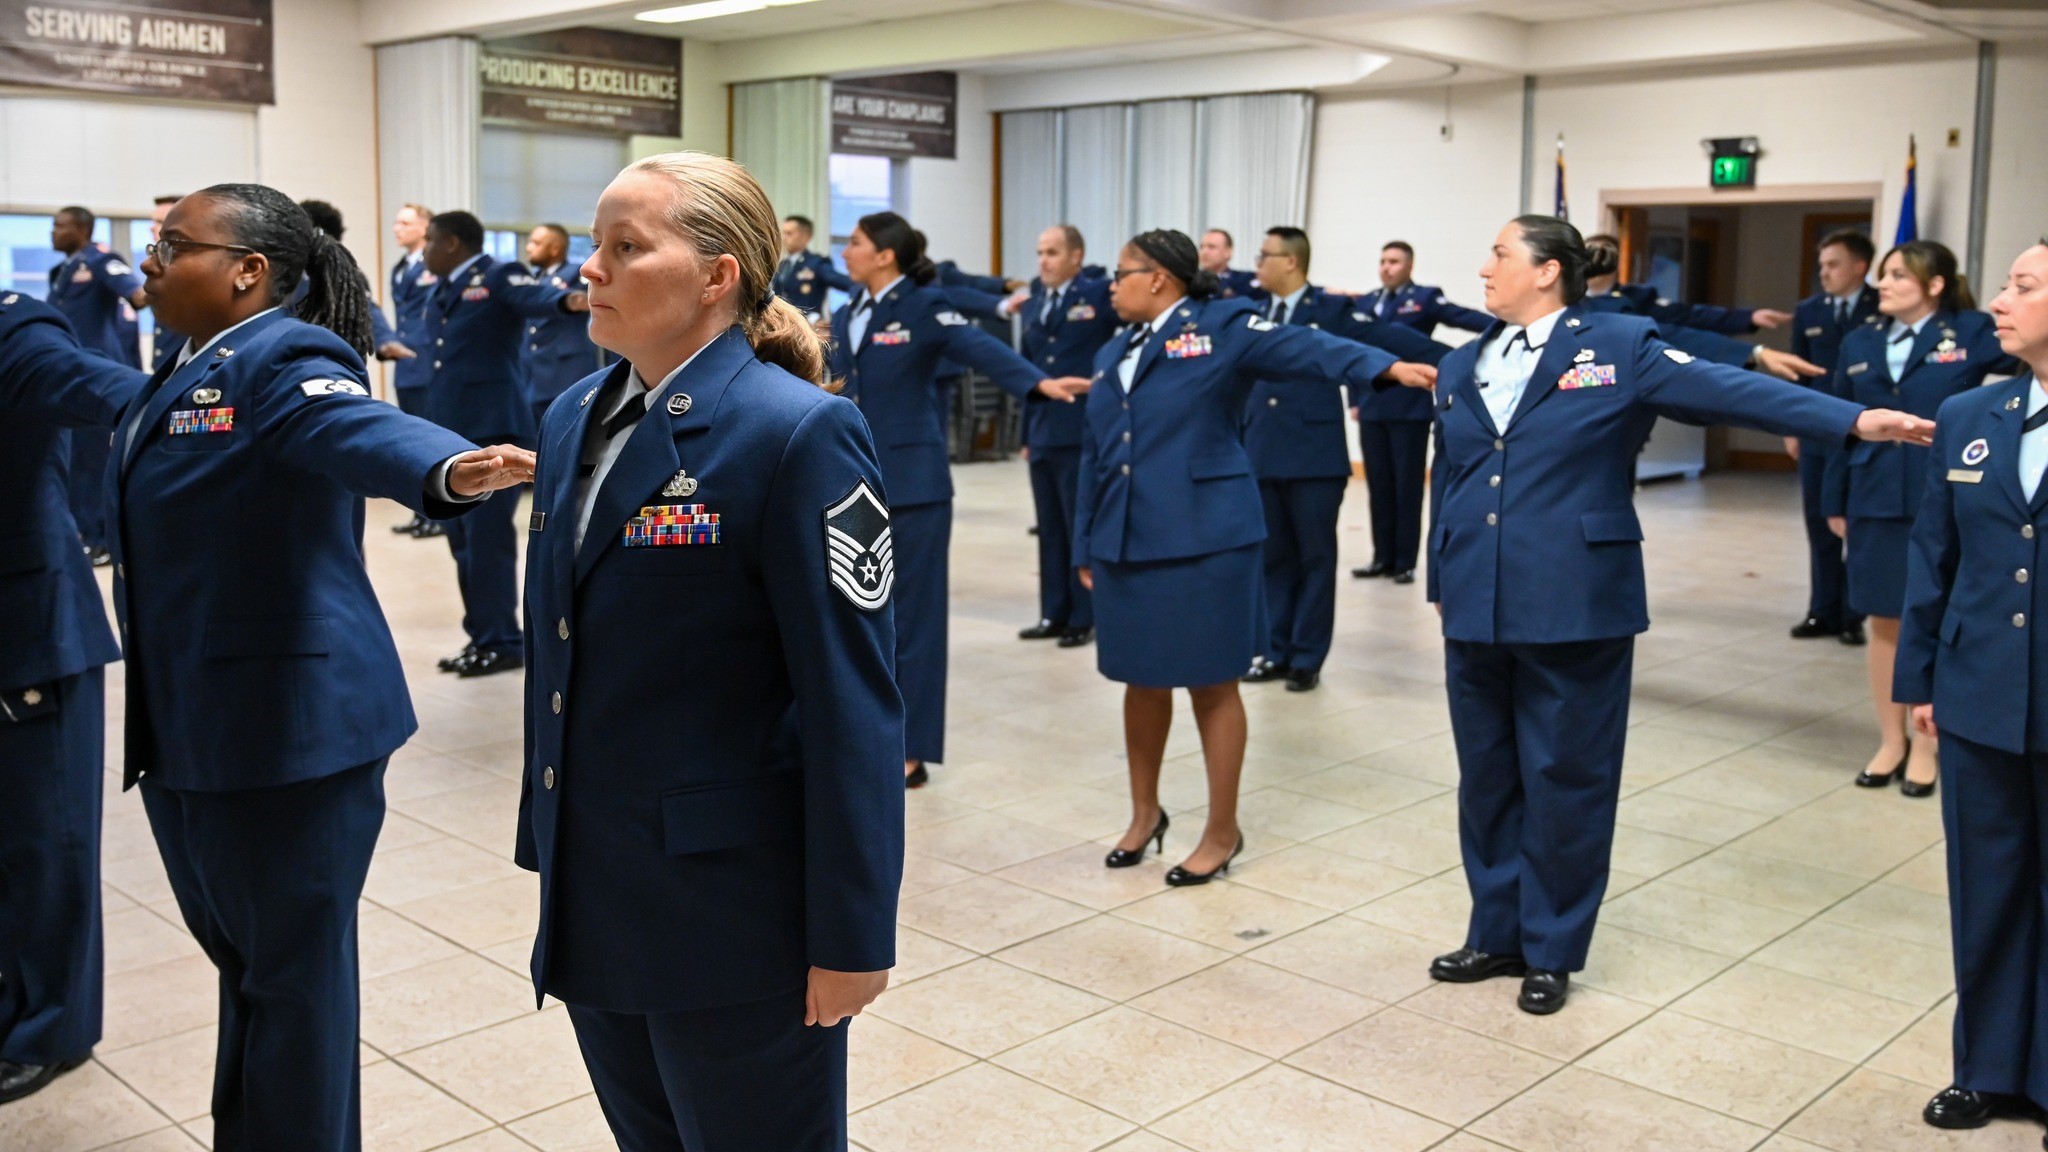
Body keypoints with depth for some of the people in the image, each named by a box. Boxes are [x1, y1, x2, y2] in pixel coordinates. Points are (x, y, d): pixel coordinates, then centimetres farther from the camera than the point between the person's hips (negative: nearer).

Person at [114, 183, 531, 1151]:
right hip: (184, 724, 9)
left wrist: (447, 469, -58)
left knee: (293, 968, 4)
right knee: (238, 953, 22)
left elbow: (361, 427, -38)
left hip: (284, 719, -9)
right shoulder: (184, 372, 12)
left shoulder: (285, 359, -16)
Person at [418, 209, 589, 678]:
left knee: (488, 537, -7)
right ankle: (481, 636, 18)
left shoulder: (498, 276, -6)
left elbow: (534, 296, -27)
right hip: (449, 431, 8)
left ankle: (502, 642, 1)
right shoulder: (438, 293, 18)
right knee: (462, 540, 10)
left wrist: (568, 301, -49)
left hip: (491, 428, -8)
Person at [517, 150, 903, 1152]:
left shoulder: (798, 433, -16)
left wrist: (852, 935, -17)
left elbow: (853, 703, -17)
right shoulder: (575, 419, 7)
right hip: (594, 902, 7)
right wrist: (545, 839, 15)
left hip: (735, 908, -7)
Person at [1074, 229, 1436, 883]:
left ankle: (1223, 832, 16)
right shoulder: (1112, 356, 17)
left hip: (1202, 540, -6)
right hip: (1124, 543, 6)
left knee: (1211, 684, 2)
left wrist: (1386, 367, -34)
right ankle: (1145, 813, 32)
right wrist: (1085, 545, 18)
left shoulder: (1222, 327, -4)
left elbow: (1303, 348, -19)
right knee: (1141, 681, 14)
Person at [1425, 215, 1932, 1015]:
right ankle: (1497, 934, 26)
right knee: (1486, 776, 12)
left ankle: (1552, 950, 18)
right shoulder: (1461, 368, 13)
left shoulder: (1617, 347, -3)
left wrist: (1853, 419, -21)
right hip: (1477, 609, 5)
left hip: (1573, 607, -5)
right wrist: (1441, 585, 19)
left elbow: (1725, 389, -11)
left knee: (1565, 778, 4)